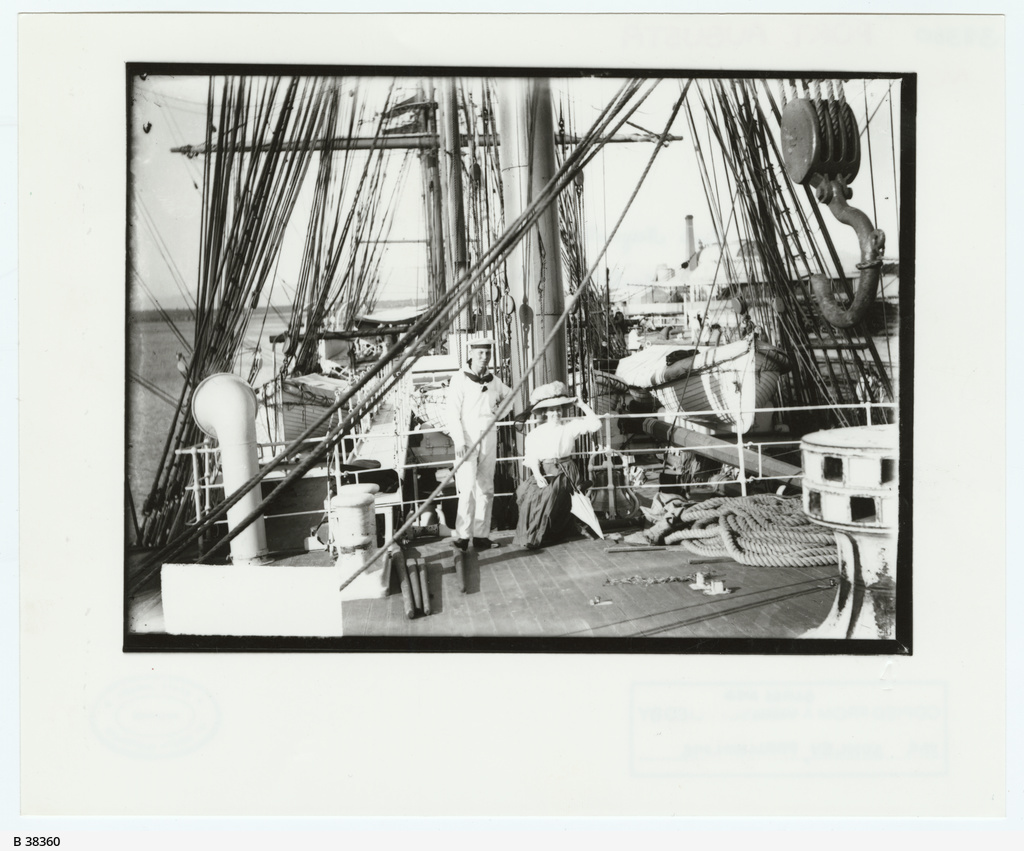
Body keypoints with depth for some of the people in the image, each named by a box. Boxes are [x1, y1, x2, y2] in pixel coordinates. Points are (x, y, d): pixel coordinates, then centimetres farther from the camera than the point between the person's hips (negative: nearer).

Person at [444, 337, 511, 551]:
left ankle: (481, 535, 12)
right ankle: (463, 535, -8)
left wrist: (497, 413, 12)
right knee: (468, 487, -12)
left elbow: (509, 396, 28)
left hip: (489, 437, 6)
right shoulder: (460, 379, -7)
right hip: (467, 438, -6)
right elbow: (452, 413, -11)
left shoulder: (494, 381, 8)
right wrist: (459, 441, -19)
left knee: (486, 488, 6)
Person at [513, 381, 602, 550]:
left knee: (549, 497, -25)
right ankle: (527, 534, -7)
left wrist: (582, 405, -2)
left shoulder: (570, 426, 6)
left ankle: (535, 537, -14)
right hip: (543, 473, 1)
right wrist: (538, 475, -19)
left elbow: (595, 423, 1)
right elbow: (532, 459, -3)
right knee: (529, 495, -23)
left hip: (564, 473, -1)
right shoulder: (535, 434, 5)